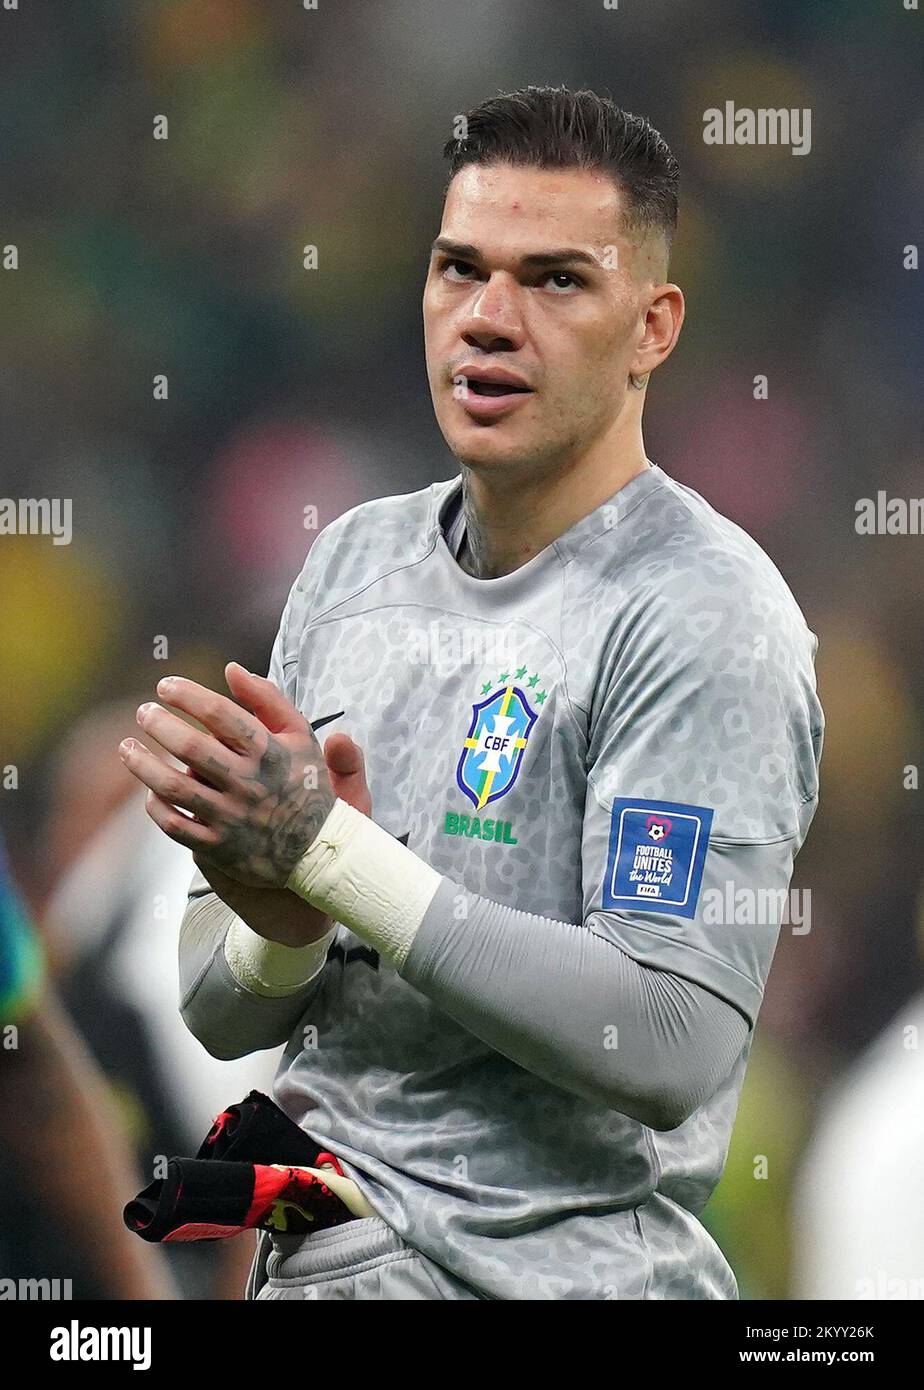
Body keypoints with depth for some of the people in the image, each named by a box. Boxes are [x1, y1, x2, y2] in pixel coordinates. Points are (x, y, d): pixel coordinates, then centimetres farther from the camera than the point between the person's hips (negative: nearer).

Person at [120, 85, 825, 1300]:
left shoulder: (705, 616, -14)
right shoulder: (357, 560, 6)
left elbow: (671, 1049, -23)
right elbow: (218, 1015, 8)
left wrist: (328, 852, -22)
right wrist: (284, 926, -15)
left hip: (546, 1269, -6)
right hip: (313, 1253, 6)